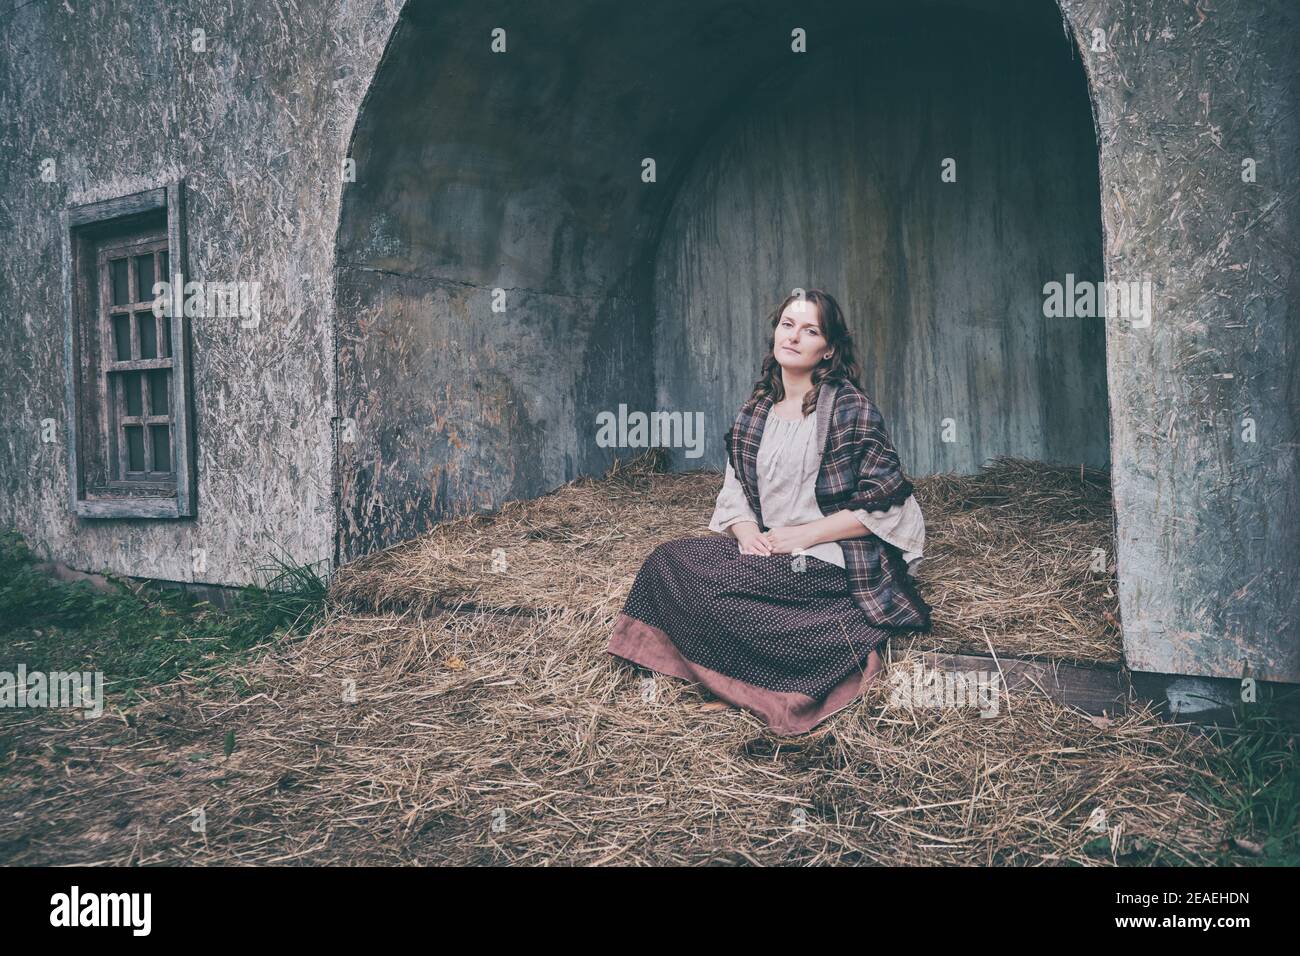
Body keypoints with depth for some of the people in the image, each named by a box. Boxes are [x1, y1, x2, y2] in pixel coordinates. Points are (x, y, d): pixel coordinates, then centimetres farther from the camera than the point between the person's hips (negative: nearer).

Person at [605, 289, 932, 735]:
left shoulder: (851, 409, -8)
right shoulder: (754, 413, 11)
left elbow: (884, 503, -11)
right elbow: (735, 489, 14)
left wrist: (804, 535, -13)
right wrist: (746, 530, -8)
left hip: (830, 564, -7)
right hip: (765, 552, 7)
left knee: (703, 581, -24)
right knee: (668, 560, -12)